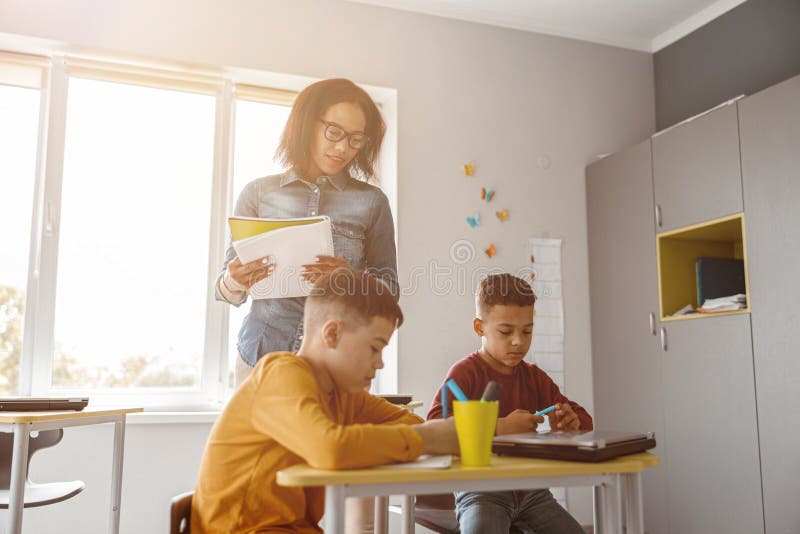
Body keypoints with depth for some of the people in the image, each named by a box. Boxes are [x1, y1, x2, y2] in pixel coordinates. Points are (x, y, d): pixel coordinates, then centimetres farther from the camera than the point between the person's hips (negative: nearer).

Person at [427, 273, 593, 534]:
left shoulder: (535, 377, 13)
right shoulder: (465, 372, -6)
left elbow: (584, 420, 18)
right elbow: (435, 423, -21)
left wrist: (569, 422, -7)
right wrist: (501, 428, -25)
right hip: (481, 488, -6)